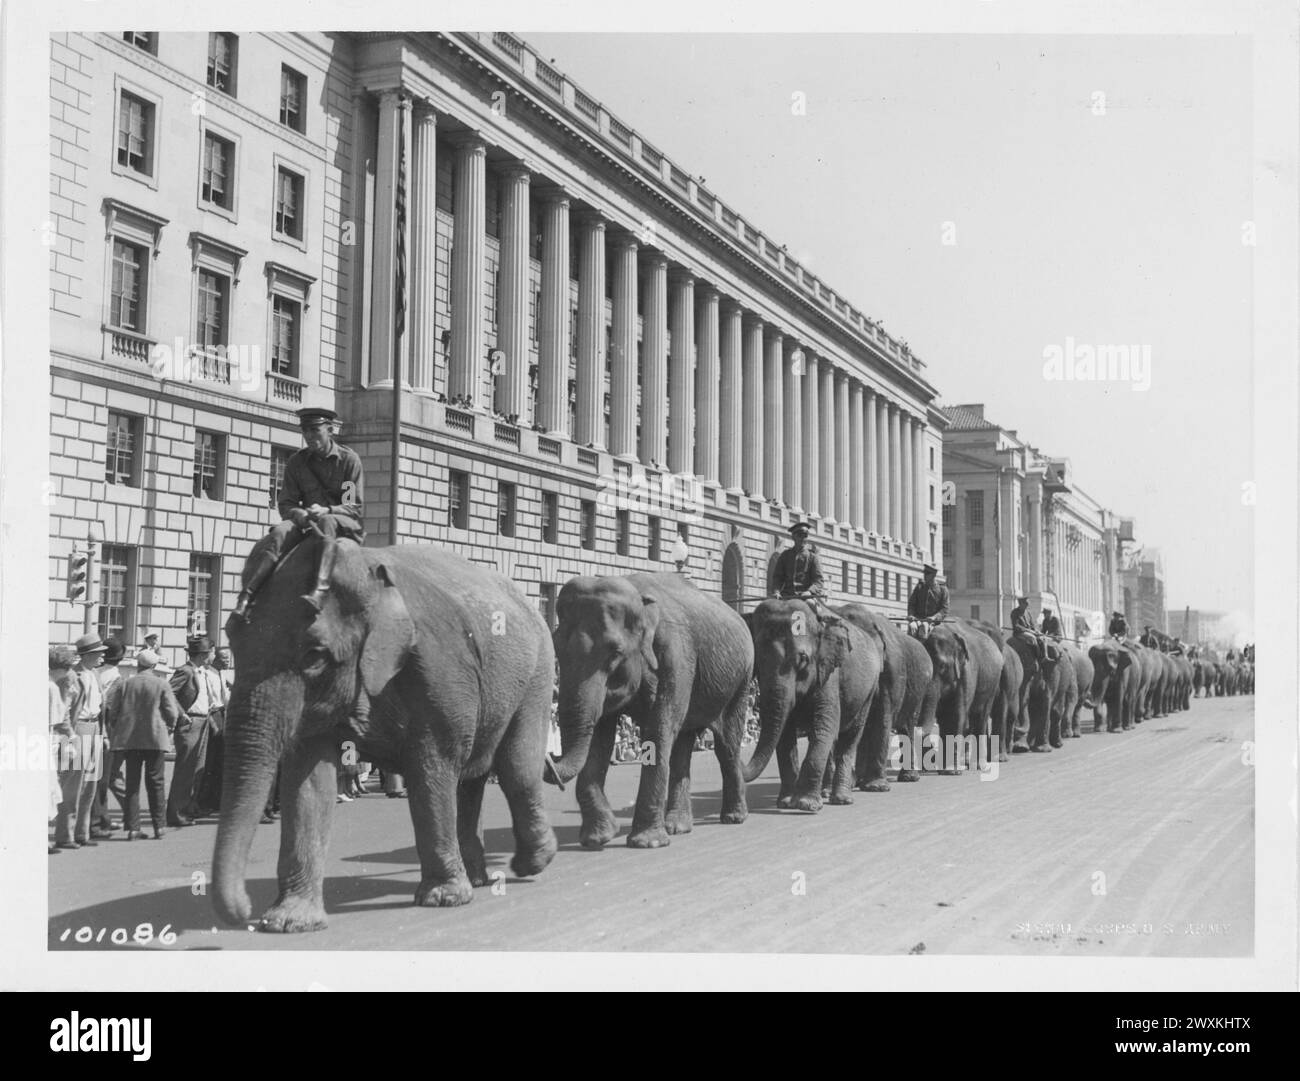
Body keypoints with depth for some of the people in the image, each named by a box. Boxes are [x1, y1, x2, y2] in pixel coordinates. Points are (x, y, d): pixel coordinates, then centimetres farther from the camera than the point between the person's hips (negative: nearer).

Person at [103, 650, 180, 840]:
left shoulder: (124, 684, 3)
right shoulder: (162, 685, -3)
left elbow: (109, 709, 0)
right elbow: (172, 713, -7)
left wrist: (117, 730, 15)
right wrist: (167, 730, 11)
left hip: (128, 739, 2)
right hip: (156, 739, -2)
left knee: (132, 783, 7)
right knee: (155, 782, 6)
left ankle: (133, 828, 4)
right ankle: (158, 827, 6)